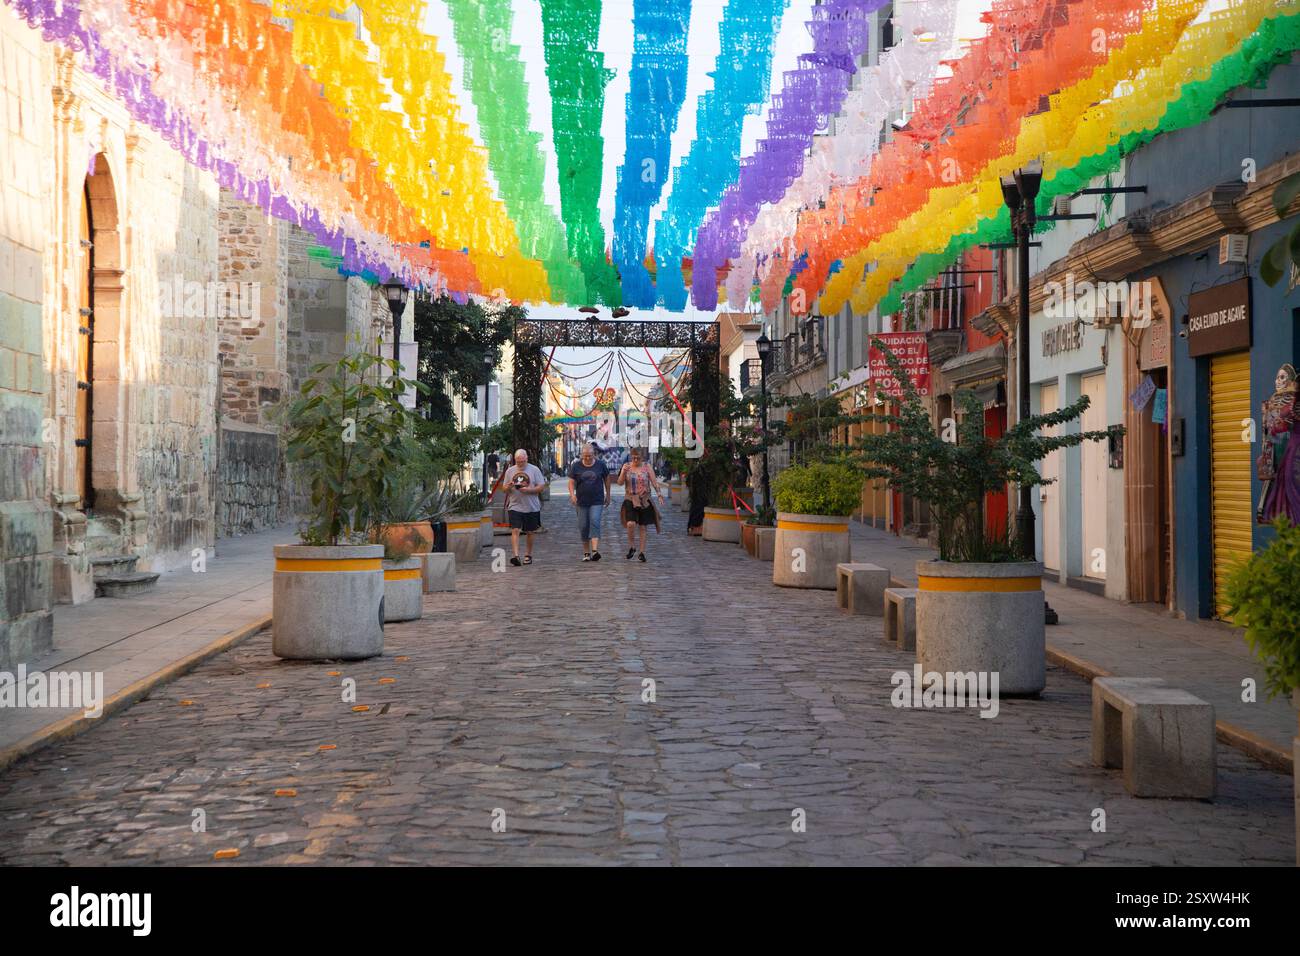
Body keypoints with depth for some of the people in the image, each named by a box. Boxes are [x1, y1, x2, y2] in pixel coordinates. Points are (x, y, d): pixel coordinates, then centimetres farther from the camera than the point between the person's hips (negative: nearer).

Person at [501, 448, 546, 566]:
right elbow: (505, 489, 11)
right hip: (515, 506, 0)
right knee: (515, 530, -13)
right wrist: (509, 487, -13)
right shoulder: (510, 471, 7)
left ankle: (528, 554, 24)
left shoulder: (534, 470, 1)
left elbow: (541, 486, -2)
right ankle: (515, 555, -19)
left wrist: (528, 490, -17)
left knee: (530, 532, 9)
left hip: (531, 507, 0)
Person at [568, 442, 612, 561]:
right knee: (583, 527, 4)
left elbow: (607, 479, 12)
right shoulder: (576, 466, 1)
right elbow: (571, 482, 0)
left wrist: (608, 495, 16)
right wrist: (572, 494, -17)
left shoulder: (601, 465, 0)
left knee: (595, 522, -18)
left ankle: (595, 551, -28)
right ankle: (586, 552, 15)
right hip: (582, 502, 2)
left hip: (597, 501, -2)